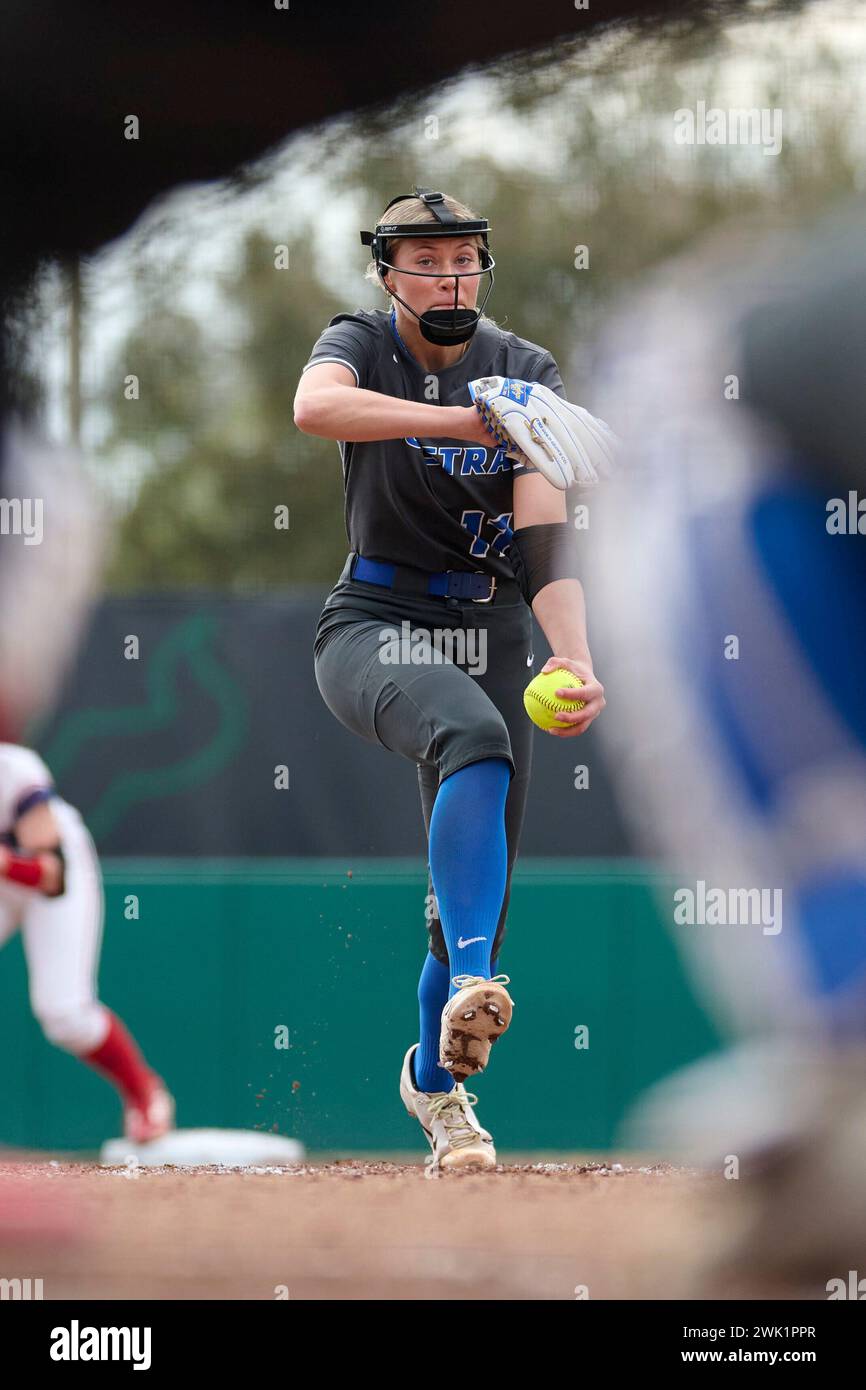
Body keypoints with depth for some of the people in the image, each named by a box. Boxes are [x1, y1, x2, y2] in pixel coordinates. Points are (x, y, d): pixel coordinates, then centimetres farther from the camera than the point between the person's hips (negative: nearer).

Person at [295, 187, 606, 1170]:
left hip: (491, 634, 3)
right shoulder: (362, 343, -4)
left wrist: (574, 656, -28)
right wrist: (463, 421, -41)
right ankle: (471, 982, -50)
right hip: (372, 626, -3)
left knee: (480, 880, 2)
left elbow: (545, 533, -12)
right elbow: (315, 406, -30)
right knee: (473, 733, -36)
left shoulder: (526, 373, 0)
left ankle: (435, 1079, 26)